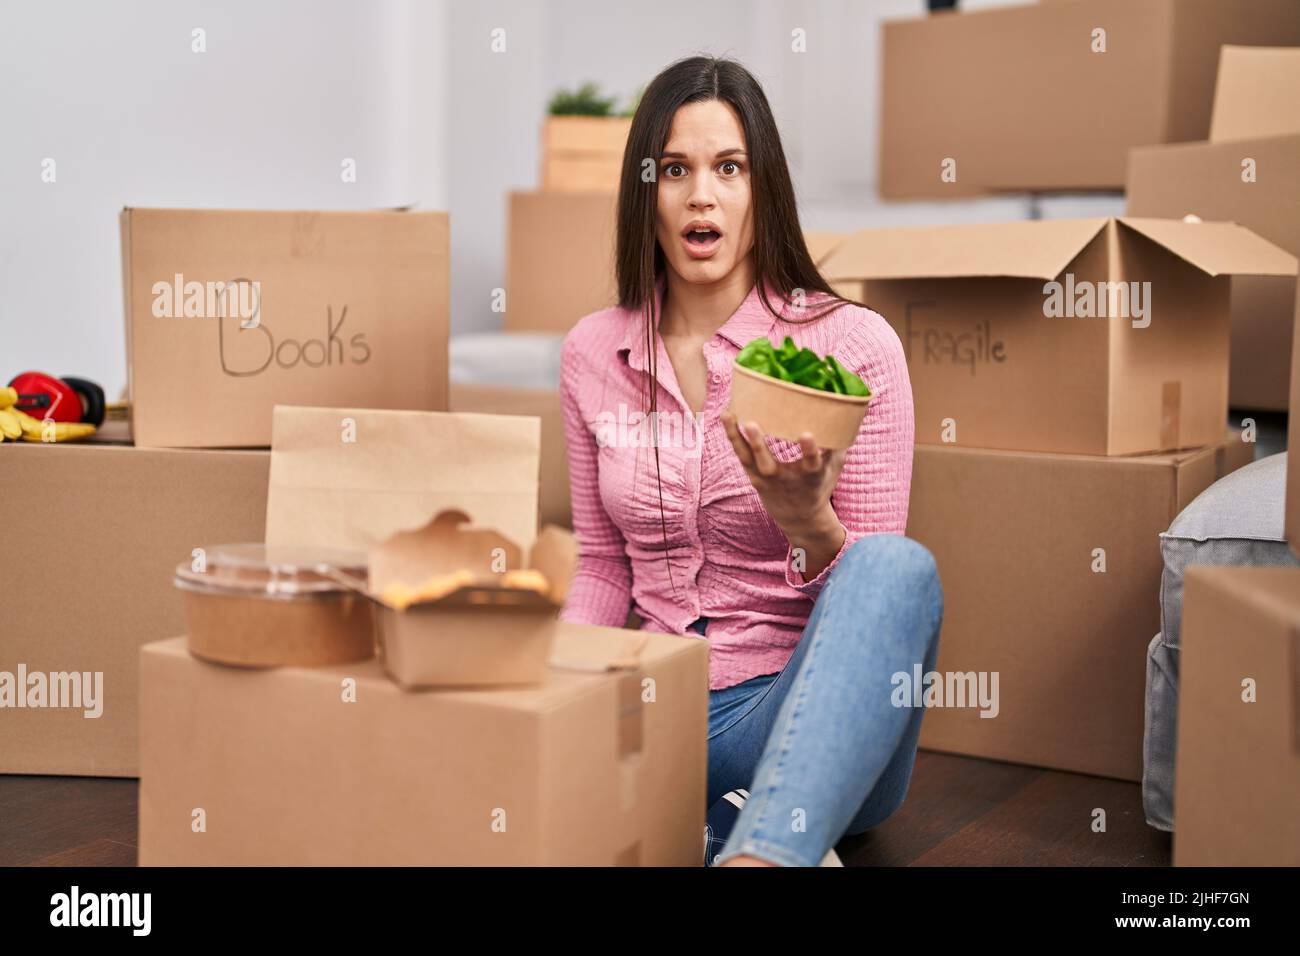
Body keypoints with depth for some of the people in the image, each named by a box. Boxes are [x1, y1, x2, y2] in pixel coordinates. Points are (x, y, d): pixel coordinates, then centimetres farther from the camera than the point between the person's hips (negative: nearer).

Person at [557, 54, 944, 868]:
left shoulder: (852, 343, -3)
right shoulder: (593, 352, 8)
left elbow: (876, 587, -2)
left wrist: (809, 524, -25)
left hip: (799, 718, -2)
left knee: (901, 568, -35)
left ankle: (763, 853, -51)